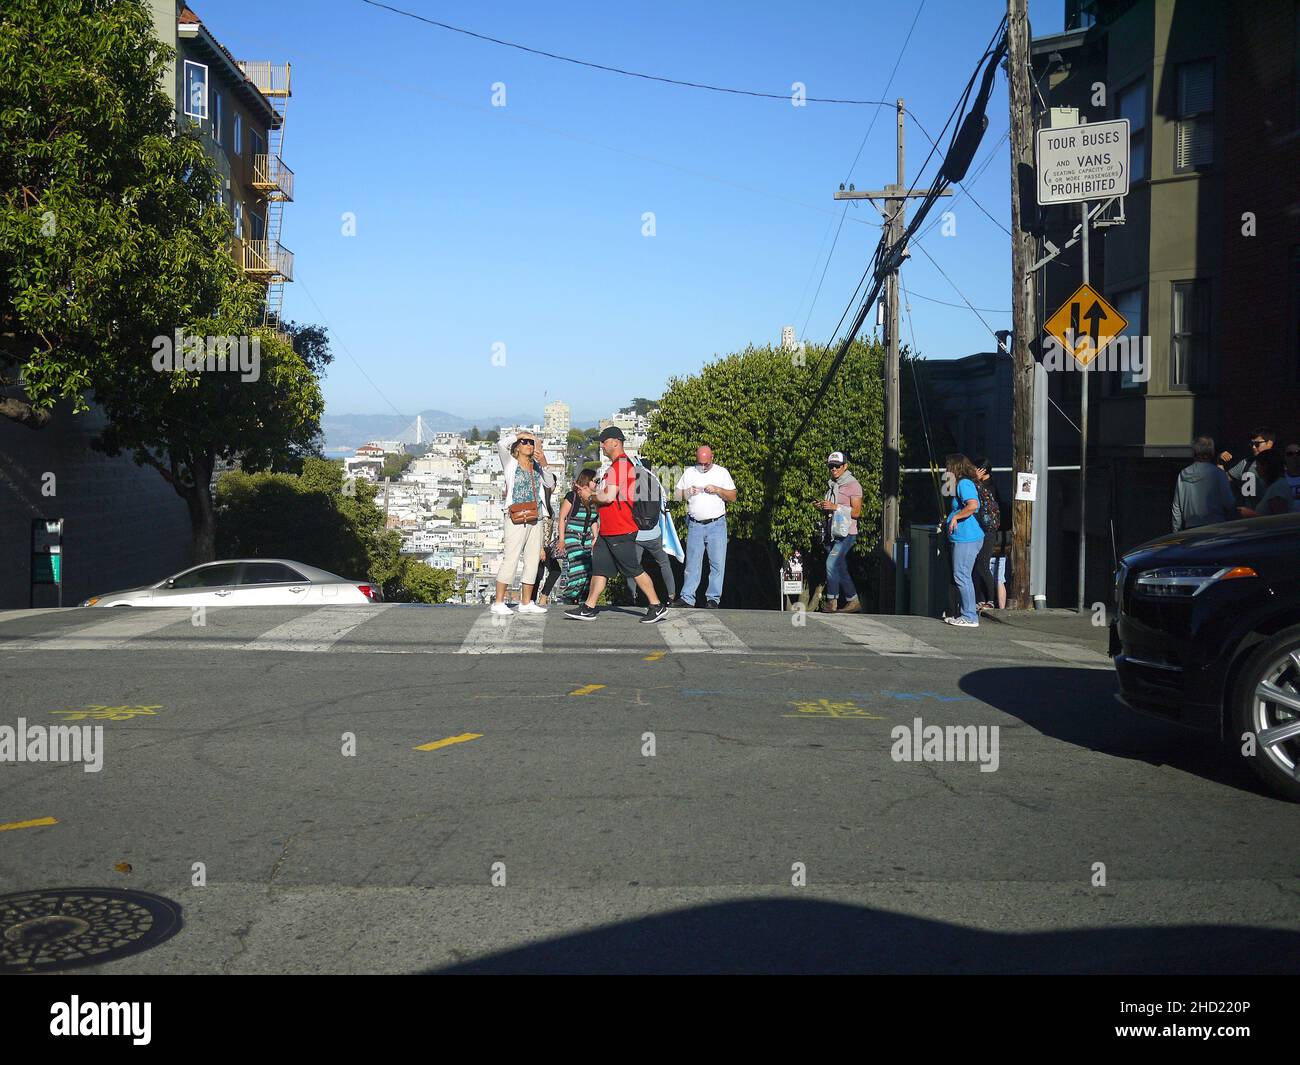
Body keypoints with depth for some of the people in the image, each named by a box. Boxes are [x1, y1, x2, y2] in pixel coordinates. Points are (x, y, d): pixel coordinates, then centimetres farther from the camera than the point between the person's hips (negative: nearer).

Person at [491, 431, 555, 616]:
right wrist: (519, 435, -2)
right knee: (510, 559, -10)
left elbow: (550, 484, 6)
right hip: (516, 520, -6)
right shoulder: (511, 464, 1)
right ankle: (499, 603, -7)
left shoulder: (536, 466, 16)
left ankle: (526, 603, 15)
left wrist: (544, 464, -7)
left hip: (535, 519, 6)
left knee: (533, 560, 8)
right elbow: (500, 444, -15)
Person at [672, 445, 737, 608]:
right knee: (692, 563, 0)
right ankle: (687, 598, 3)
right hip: (695, 525, 1)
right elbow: (676, 494, 13)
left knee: (717, 564, -3)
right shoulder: (689, 473, 11)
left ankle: (713, 598, 3)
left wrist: (717, 490, -10)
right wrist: (687, 492, -7)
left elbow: (733, 497, 5)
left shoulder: (722, 472, 7)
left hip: (716, 525, -1)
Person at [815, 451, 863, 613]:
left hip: (846, 533, -8)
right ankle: (853, 601, 17)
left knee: (832, 563, -18)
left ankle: (831, 601, -12)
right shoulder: (831, 485, 17)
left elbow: (856, 512, -14)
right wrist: (823, 507, 4)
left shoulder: (853, 485, -7)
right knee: (840, 569, 9)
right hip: (832, 533, 8)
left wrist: (835, 507, -20)